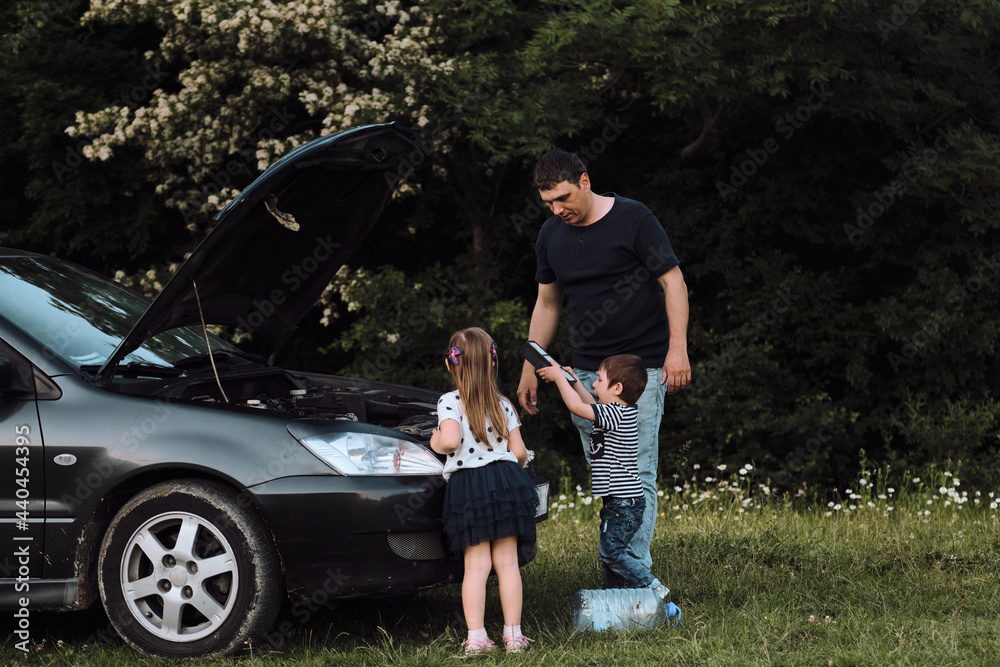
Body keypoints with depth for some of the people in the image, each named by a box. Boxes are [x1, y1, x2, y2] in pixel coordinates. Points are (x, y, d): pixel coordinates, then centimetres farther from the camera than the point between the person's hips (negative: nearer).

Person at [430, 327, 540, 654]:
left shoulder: (449, 402, -4)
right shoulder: (503, 405, 7)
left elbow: (451, 440, -21)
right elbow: (519, 452, 5)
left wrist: (436, 442, 1)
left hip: (468, 486, -2)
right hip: (505, 480, 2)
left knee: (476, 566, 0)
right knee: (507, 562, 6)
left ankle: (476, 637, -4)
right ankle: (513, 634, 7)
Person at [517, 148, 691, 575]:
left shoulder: (633, 219, -7)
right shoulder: (551, 236, 9)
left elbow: (674, 283, -6)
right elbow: (547, 304, 20)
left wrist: (678, 349, -14)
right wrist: (530, 369, 19)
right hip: (586, 373, 5)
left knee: (637, 476, -10)